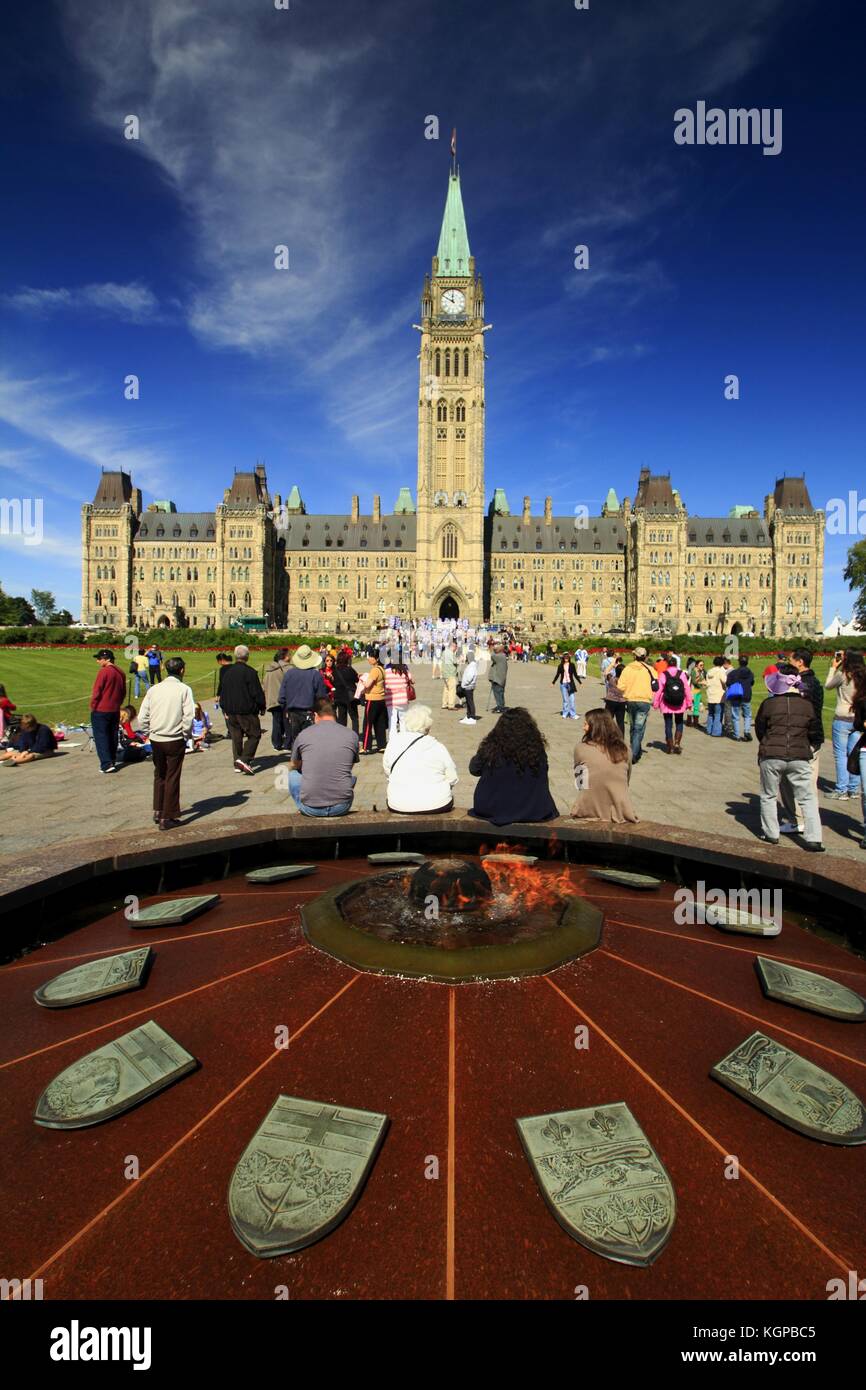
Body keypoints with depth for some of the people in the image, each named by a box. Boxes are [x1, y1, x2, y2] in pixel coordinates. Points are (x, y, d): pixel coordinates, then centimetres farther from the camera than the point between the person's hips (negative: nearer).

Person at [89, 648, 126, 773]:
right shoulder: (120, 673, 7)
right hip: (115, 711, 7)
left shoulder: (104, 671, -15)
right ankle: (112, 761, 21)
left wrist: (92, 706, -4)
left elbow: (96, 691, -14)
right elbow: (123, 693, 14)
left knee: (101, 737, -3)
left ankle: (106, 764, -9)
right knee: (112, 737, 14)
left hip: (100, 711, -7)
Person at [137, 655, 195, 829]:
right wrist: (186, 735, 1)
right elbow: (189, 717, -13)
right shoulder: (184, 690, -9)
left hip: (156, 740, 4)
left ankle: (158, 811, 27)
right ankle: (167, 818, 9)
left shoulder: (154, 689, 3)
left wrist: (148, 733, 12)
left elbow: (142, 717, 2)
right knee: (172, 778, 5)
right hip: (175, 740, -4)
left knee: (159, 775, 21)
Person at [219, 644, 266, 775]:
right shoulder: (249, 672, -12)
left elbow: (222, 691, 15)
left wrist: (224, 709, 22)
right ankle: (245, 759, -13)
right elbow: (257, 692, -12)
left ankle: (237, 764, 15)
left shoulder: (226, 672, 8)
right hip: (247, 711, -6)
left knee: (236, 737, 13)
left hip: (230, 710, 6)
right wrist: (262, 707, 2)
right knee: (254, 735, 3)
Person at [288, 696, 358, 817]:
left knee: (293, 775, 25)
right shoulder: (352, 735, 3)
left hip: (310, 808, -1)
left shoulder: (303, 735, 2)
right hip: (342, 808, 1)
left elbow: (293, 767, 22)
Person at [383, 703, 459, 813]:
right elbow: (452, 779, -4)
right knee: (448, 799, 30)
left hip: (399, 805, 1)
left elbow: (387, 771, 6)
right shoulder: (438, 747, -7)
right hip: (436, 804, -1)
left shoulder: (394, 742, -3)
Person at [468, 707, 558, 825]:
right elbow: (542, 785, 1)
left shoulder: (490, 748, -15)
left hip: (490, 811, 0)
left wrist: (477, 756, 23)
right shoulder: (537, 750, -14)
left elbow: (474, 770, 4)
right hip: (530, 813, 0)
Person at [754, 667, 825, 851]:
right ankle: (813, 840, 5)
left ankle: (771, 834, 19)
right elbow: (816, 734, 8)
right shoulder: (807, 705, -1)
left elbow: (759, 729, 7)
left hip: (771, 756, -1)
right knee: (807, 798, 9)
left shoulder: (768, 703, -6)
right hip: (799, 758, 1)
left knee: (769, 796, 15)